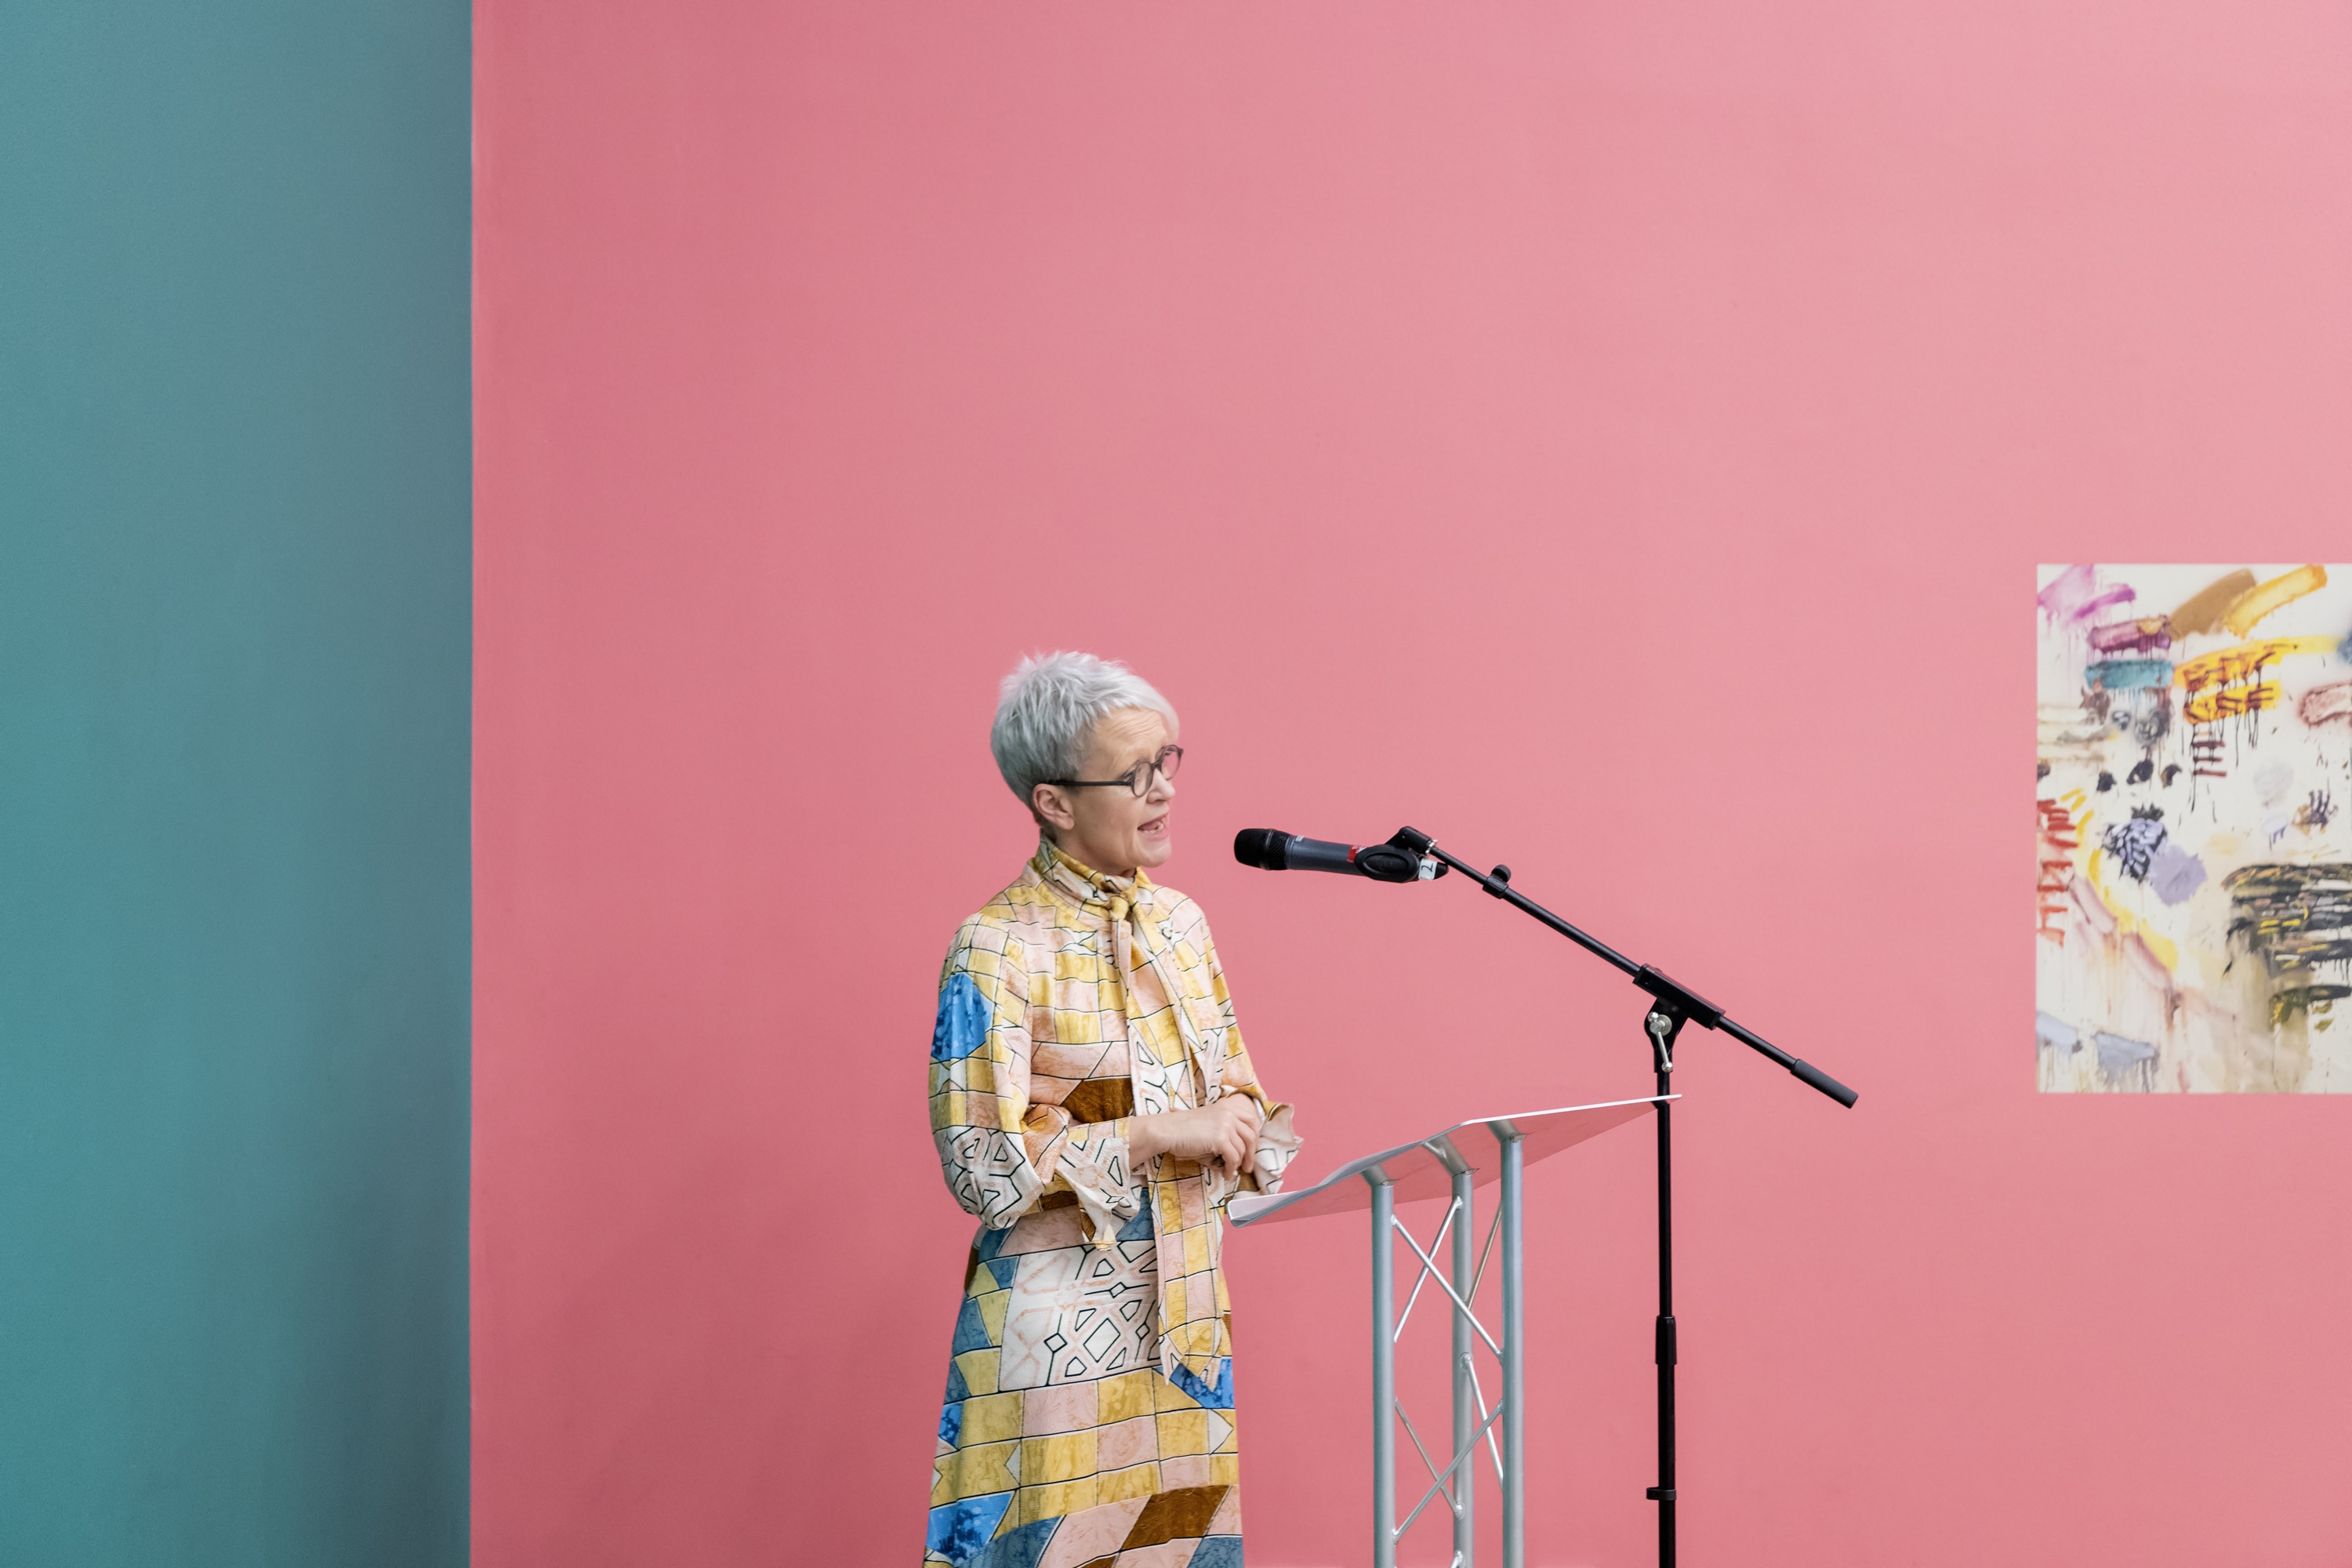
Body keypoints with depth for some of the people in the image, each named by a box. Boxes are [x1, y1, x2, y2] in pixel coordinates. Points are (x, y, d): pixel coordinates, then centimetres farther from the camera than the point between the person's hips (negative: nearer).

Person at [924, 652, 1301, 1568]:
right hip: (1060, 1319, -6)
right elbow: (979, 1168, -17)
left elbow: (1235, 1091, 15)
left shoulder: (1179, 922, 7)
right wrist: (1156, 1134, -20)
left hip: (1184, 1312, 6)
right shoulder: (997, 949, -13)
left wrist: (1235, 1128, -8)